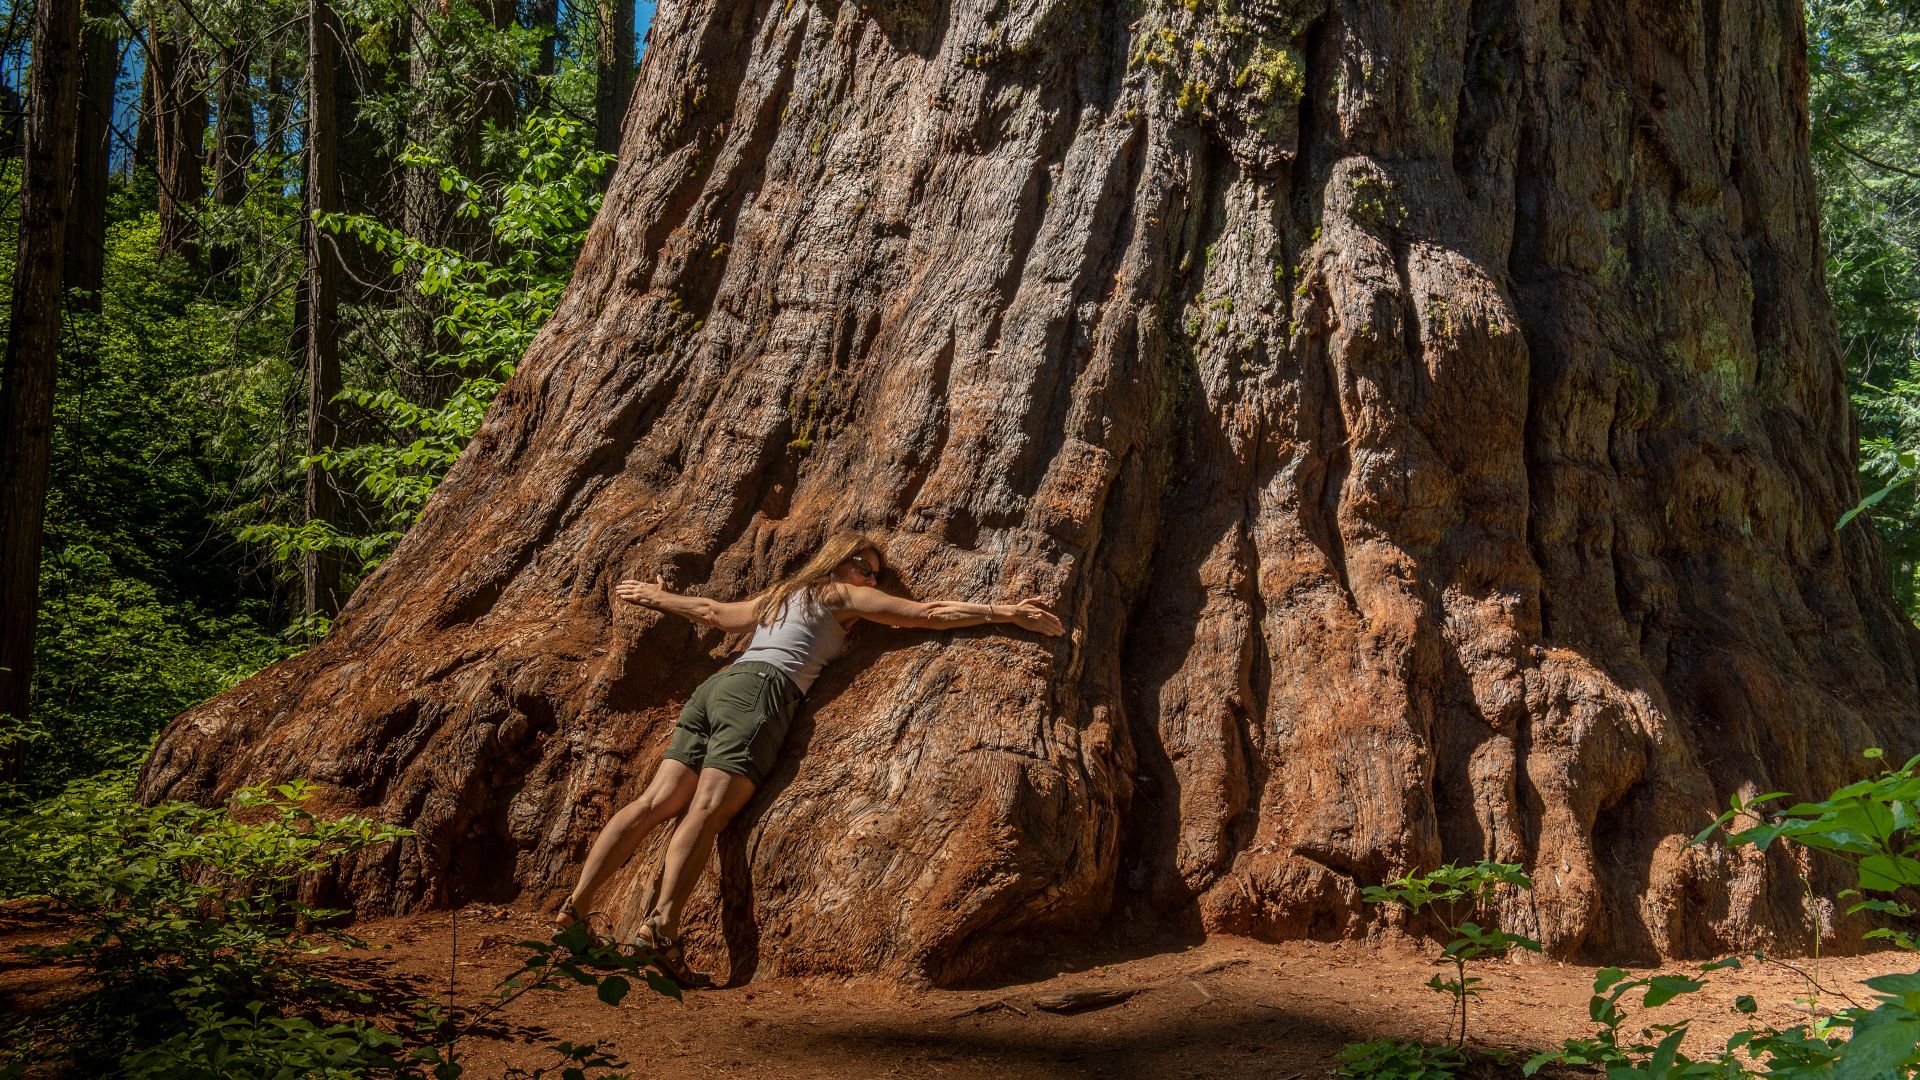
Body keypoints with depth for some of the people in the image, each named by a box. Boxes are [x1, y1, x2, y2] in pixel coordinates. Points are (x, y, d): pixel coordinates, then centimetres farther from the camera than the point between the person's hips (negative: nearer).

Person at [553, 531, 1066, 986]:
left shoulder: (779, 596, 32)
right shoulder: (842, 595, 13)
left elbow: (712, 611, 41)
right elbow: (928, 613, 10)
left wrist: (655, 596, 58)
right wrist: (1006, 613, 13)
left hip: (715, 684, 7)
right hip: (760, 690, -7)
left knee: (656, 803, -4)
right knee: (707, 810, -22)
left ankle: (573, 908, -14)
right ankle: (662, 926, -36)